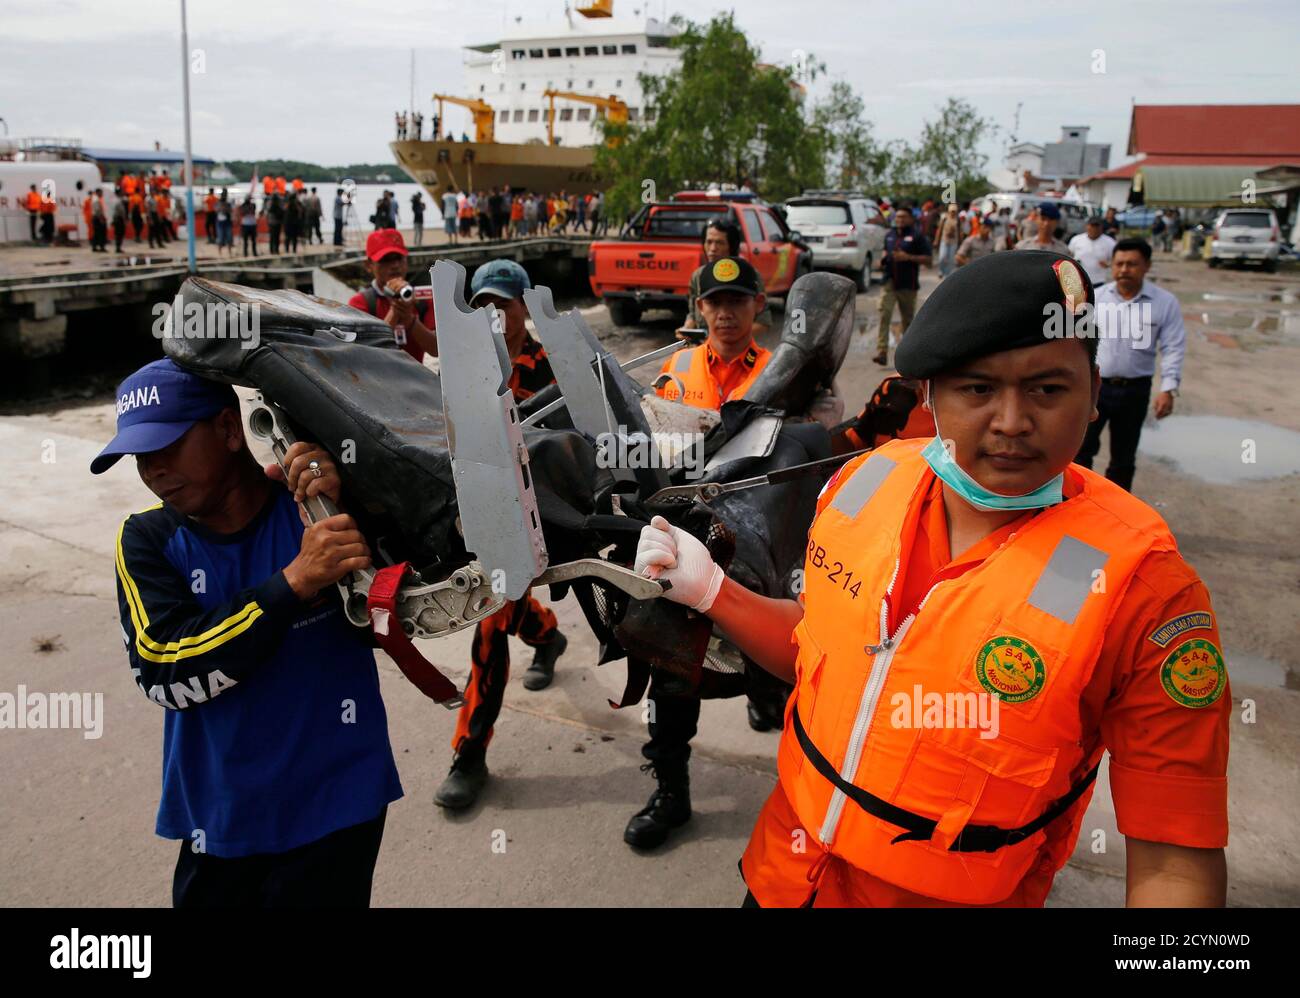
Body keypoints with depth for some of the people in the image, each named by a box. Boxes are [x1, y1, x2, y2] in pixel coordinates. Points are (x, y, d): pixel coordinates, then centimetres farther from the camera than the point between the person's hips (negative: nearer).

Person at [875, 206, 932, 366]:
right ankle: (882, 352, -19)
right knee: (884, 314, -14)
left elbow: (927, 259, -5)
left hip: (908, 285, -3)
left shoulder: (917, 237, -1)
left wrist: (908, 257, -17)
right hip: (889, 282, 3)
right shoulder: (889, 236, 14)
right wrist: (883, 259, 7)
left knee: (908, 319, 9)